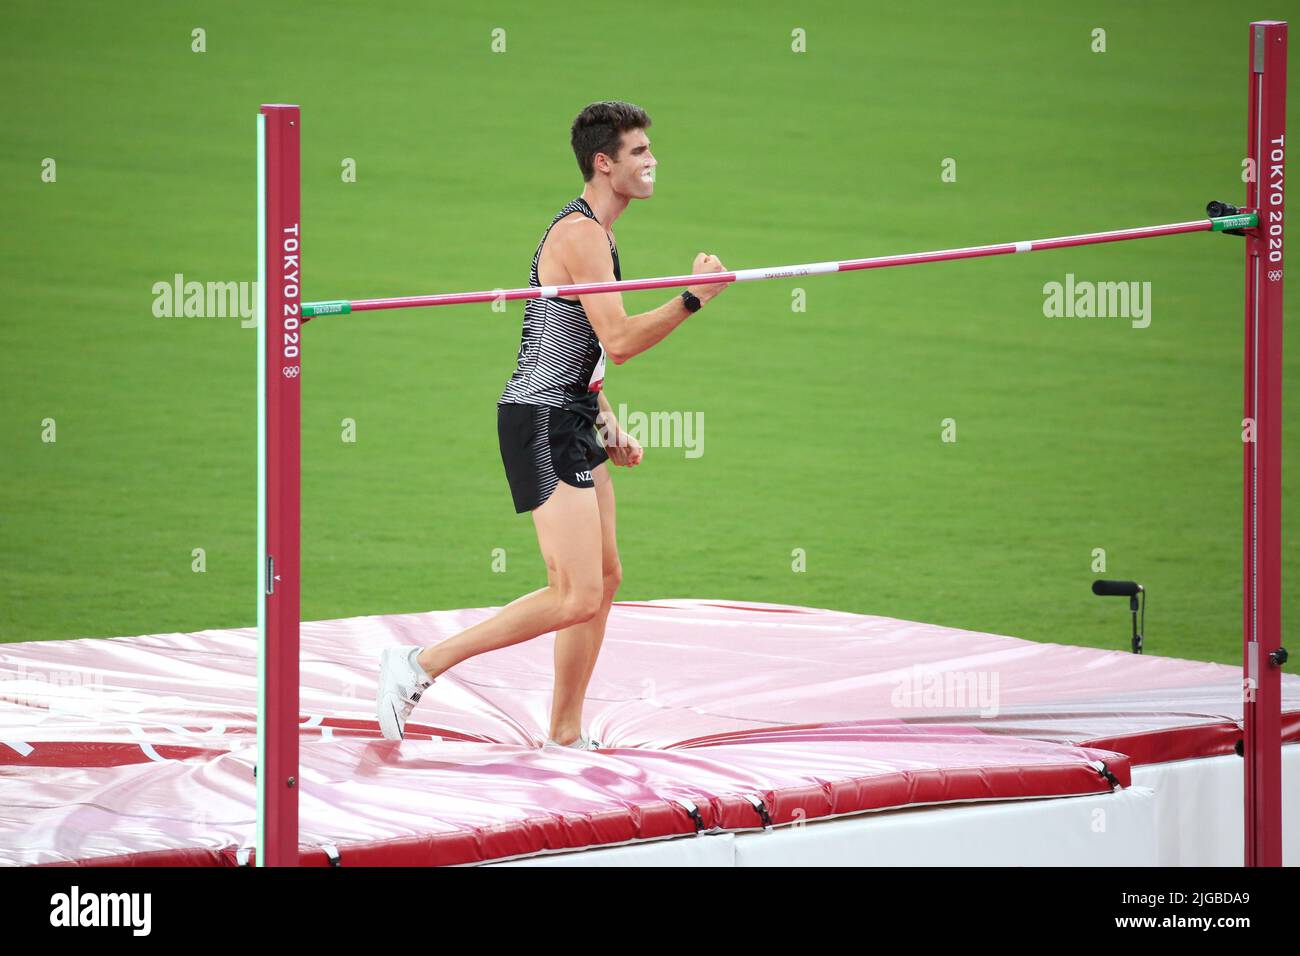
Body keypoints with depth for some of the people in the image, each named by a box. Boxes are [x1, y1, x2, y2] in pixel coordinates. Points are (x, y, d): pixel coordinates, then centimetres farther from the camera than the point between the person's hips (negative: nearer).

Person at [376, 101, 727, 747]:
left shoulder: (595, 232, 17)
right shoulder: (581, 234, -16)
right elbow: (620, 340, -22)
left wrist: (608, 423, 18)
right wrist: (693, 298, -18)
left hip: (571, 421, 11)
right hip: (542, 424, -11)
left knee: (604, 578, 13)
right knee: (577, 597, -13)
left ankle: (566, 737, 19)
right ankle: (420, 666, -10)